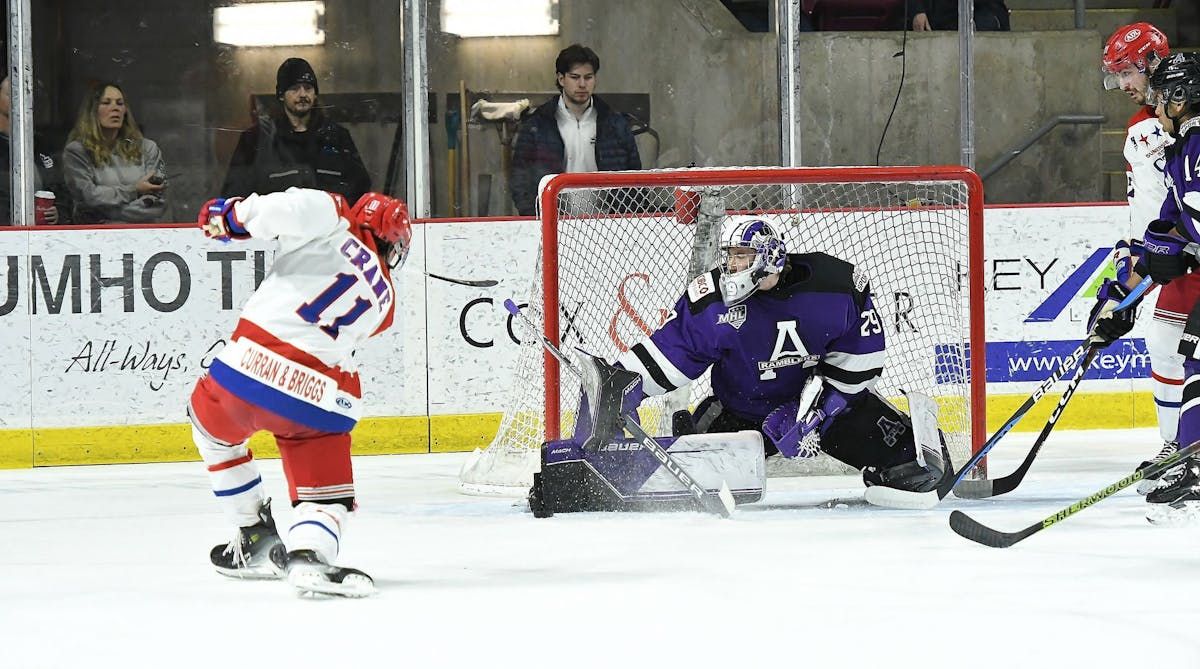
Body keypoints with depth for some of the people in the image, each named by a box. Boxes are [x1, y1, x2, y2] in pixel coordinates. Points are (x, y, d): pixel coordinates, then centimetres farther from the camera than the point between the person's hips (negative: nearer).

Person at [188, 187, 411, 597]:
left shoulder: (334, 221, 9)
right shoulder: (383, 300, 23)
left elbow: (288, 209, -10)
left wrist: (232, 215, 5)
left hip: (250, 367, -1)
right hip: (320, 402, 1)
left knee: (211, 426, 30)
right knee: (325, 493, 13)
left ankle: (256, 539, 32)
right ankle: (310, 553, -21)